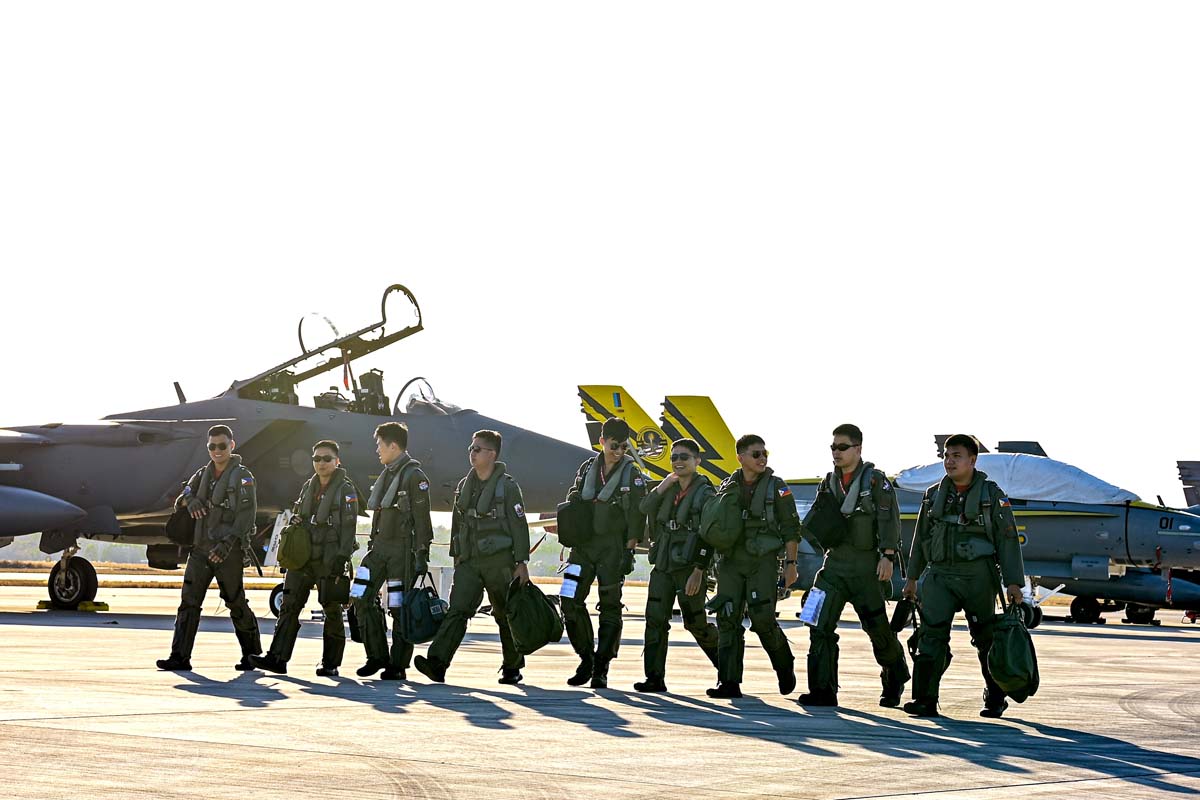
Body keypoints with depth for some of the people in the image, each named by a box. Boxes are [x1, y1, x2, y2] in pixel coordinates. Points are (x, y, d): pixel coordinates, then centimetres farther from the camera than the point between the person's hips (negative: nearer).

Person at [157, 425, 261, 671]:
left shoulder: (242, 477, -4)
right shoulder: (204, 473, 16)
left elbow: (246, 514, -13)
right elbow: (181, 498, 19)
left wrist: (227, 544, -22)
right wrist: (190, 500, -7)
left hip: (227, 552, -6)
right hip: (200, 548, 6)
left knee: (236, 603, 1)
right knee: (189, 602, -2)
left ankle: (252, 654, 15)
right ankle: (180, 656, -4)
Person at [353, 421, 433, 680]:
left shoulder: (414, 475, -9)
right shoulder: (386, 474, 17)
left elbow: (422, 519, -13)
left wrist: (421, 555, -17)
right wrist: (372, 546, 20)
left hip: (402, 548, -8)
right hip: (380, 546, 8)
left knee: (399, 608, -3)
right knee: (362, 598, 1)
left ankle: (398, 665, 4)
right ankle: (378, 657, 9)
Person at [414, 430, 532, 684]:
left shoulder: (507, 487, -6)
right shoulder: (464, 486, 12)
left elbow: (520, 527, -7)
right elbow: (457, 524, 20)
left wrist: (522, 562, -10)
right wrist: (456, 557, 19)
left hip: (499, 562, -4)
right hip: (469, 562, 4)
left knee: (506, 615, 7)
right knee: (457, 610, -10)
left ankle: (512, 668, 22)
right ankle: (437, 664, -22)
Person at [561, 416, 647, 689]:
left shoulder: (633, 473, -2)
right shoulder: (588, 467, 9)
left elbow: (637, 515, -6)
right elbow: (573, 501, 16)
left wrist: (629, 551, -11)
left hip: (614, 548, -4)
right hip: (584, 545, 4)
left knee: (610, 606, -1)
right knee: (571, 602, -1)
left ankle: (601, 668, 5)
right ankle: (586, 659, 13)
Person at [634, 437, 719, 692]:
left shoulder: (705, 493, -6)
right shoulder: (668, 489, 14)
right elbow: (644, 508, 2)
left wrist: (698, 572, -17)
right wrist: (663, 485, -8)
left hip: (688, 566, -6)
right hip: (663, 565, 6)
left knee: (695, 623, 2)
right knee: (655, 620, -3)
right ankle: (655, 678, -1)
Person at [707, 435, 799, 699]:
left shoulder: (776, 487, 2)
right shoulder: (727, 487, 11)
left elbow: (790, 528, 0)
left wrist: (791, 563, -6)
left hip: (763, 561, -4)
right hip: (731, 562, 4)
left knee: (762, 618, -11)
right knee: (728, 620, -3)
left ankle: (785, 666, 15)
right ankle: (729, 682, -1)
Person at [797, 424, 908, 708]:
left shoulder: (875, 480, -3)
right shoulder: (828, 483, 13)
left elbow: (889, 519, -9)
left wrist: (887, 556, -16)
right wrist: (824, 544, 6)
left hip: (866, 565, -5)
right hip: (834, 564, 5)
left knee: (877, 626, 4)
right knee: (820, 625, -7)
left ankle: (895, 679, 28)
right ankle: (822, 690, -6)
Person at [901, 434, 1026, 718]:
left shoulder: (992, 495, 0)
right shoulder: (933, 494, 11)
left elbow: (1007, 540, -2)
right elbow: (921, 537, 18)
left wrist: (1014, 582, -9)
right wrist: (912, 577, 19)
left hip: (977, 575, -3)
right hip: (940, 574, 3)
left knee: (986, 638, 7)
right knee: (931, 633, -12)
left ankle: (996, 698, 24)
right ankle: (925, 699, -15)